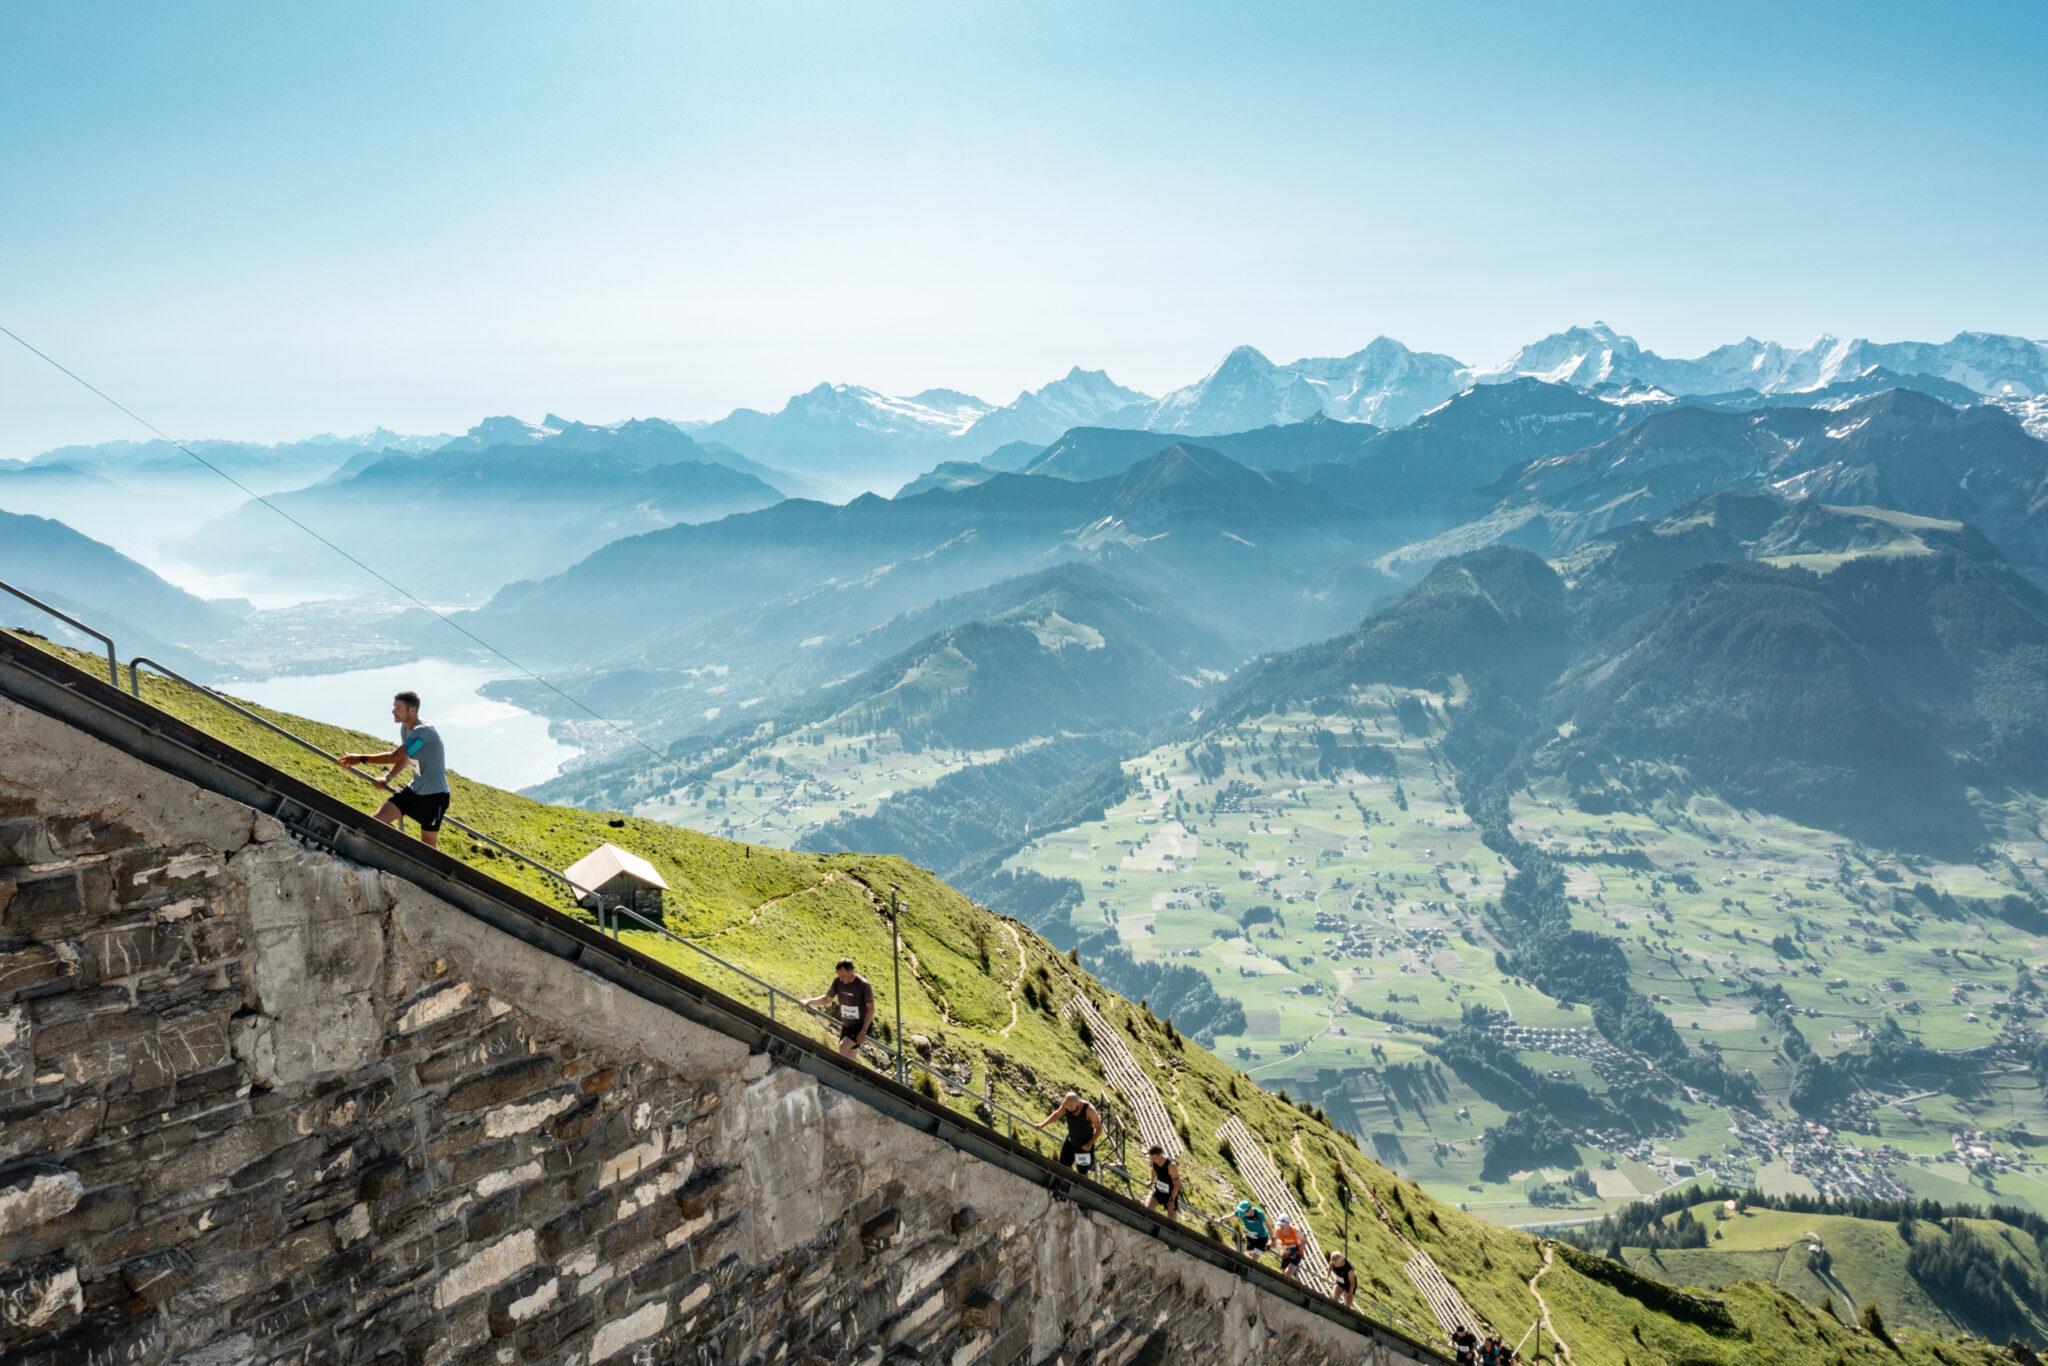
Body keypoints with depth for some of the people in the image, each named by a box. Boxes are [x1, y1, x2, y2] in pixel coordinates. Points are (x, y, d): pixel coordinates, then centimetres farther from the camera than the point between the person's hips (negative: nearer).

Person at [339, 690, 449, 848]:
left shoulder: (422, 732, -25)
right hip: (414, 789, 9)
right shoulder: (405, 728, 5)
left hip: (435, 794, -9)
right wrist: (388, 777, 2)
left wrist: (360, 759, -24)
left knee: (429, 844, 1)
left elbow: (394, 756, -28)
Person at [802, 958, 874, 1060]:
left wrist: (864, 1031, -22)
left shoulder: (863, 985, -22)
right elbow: (827, 999, 5)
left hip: (862, 1025, -6)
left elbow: (871, 1009, -18)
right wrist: (810, 1001, -10)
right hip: (846, 1025, 6)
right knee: (848, 1058, 10)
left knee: (843, 1046, -24)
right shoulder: (838, 981, -8)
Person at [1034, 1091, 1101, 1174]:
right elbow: (1057, 1114, 1)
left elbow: (1099, 1128, -19)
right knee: (1063, 1166, 16)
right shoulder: (1067, 1104, -21)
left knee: (1082, 1173, 9)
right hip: (1070, 1142, 5)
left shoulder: (1089, 1110, -33)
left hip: (1085, 1146, -5)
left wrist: (1090, 1144, -21)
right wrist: (1042, 1124, -6)